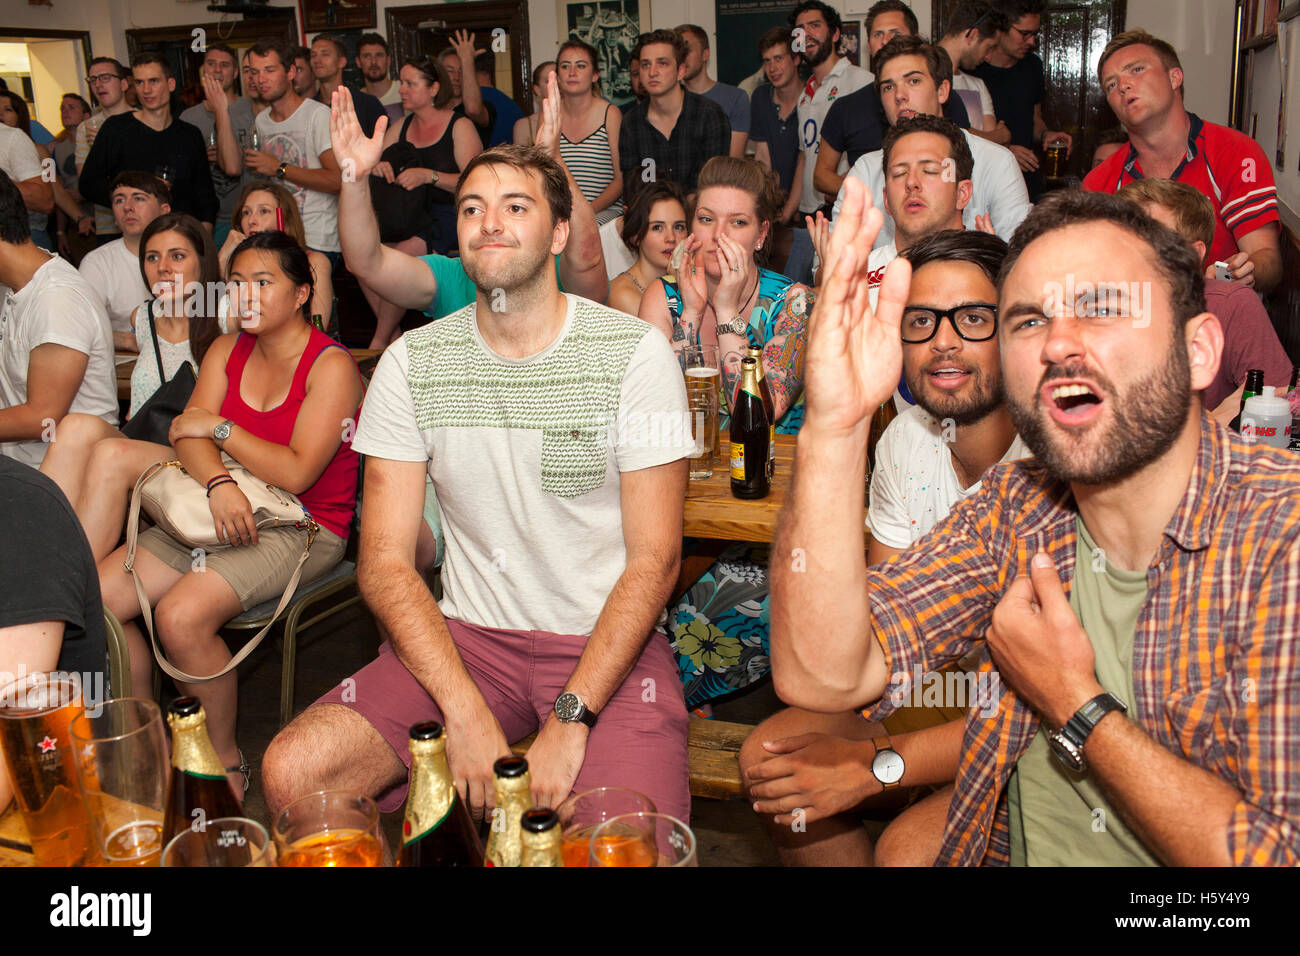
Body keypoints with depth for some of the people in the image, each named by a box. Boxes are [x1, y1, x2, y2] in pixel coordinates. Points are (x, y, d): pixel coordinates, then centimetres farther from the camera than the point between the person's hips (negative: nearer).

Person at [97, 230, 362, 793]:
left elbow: (296, 472, -19)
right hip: (221, 513, 7)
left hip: (303, 529, -7)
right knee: (96, 597, -8)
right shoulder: (227, 351, 11)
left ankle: (225, 760, -6)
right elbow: (190, 435, 0)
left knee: (181, 615, -28)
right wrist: (219, 484, -22)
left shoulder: (331, 366, -10)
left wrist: (221, 427, -9)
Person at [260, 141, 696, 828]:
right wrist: (466, 711, -17)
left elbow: (655, 559, -8)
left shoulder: (635, 353, -6)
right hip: (464, 638, 3)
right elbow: (384, 561, -2)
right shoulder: (412, 363, 2)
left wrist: (570, 720, -18)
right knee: (291, 774, -16)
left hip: (606, 643, -2)